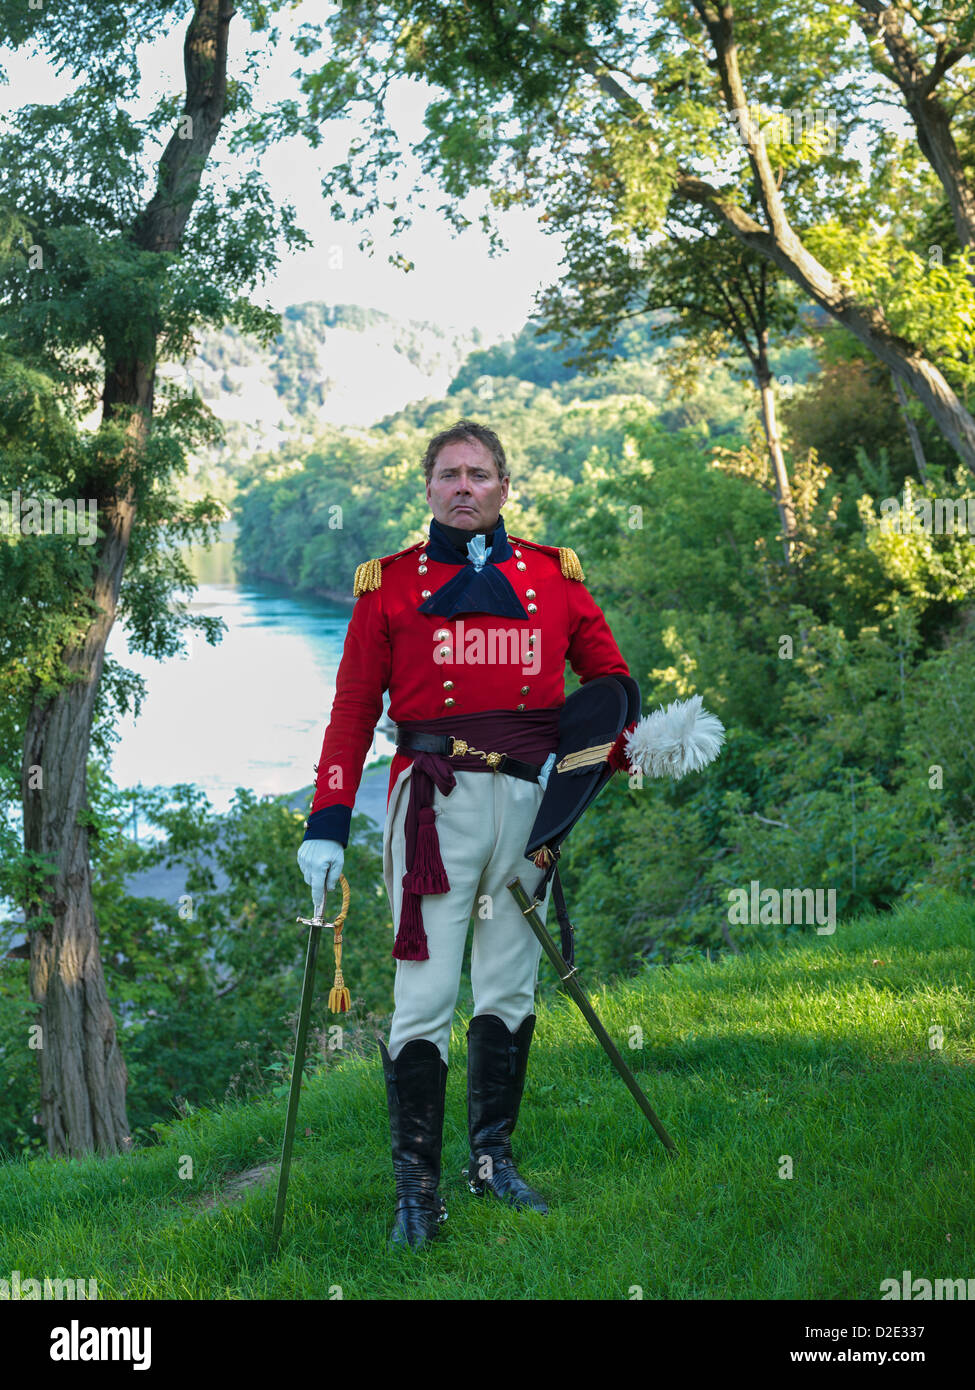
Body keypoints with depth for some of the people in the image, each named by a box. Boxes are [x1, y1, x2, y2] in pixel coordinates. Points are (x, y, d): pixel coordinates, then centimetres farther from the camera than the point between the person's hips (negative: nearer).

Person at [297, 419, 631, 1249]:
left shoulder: (554, 575, 9)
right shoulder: (390, 584, 4)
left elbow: (608, 675, 16)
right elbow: (354, 709, 1)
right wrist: (327, 826, -5)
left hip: (529, 801, 3)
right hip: (436, 804, -3)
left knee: (511, 993, 11)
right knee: (426, 997, -5)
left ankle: (493, 1157, 25)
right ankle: (417, 1187, 1)